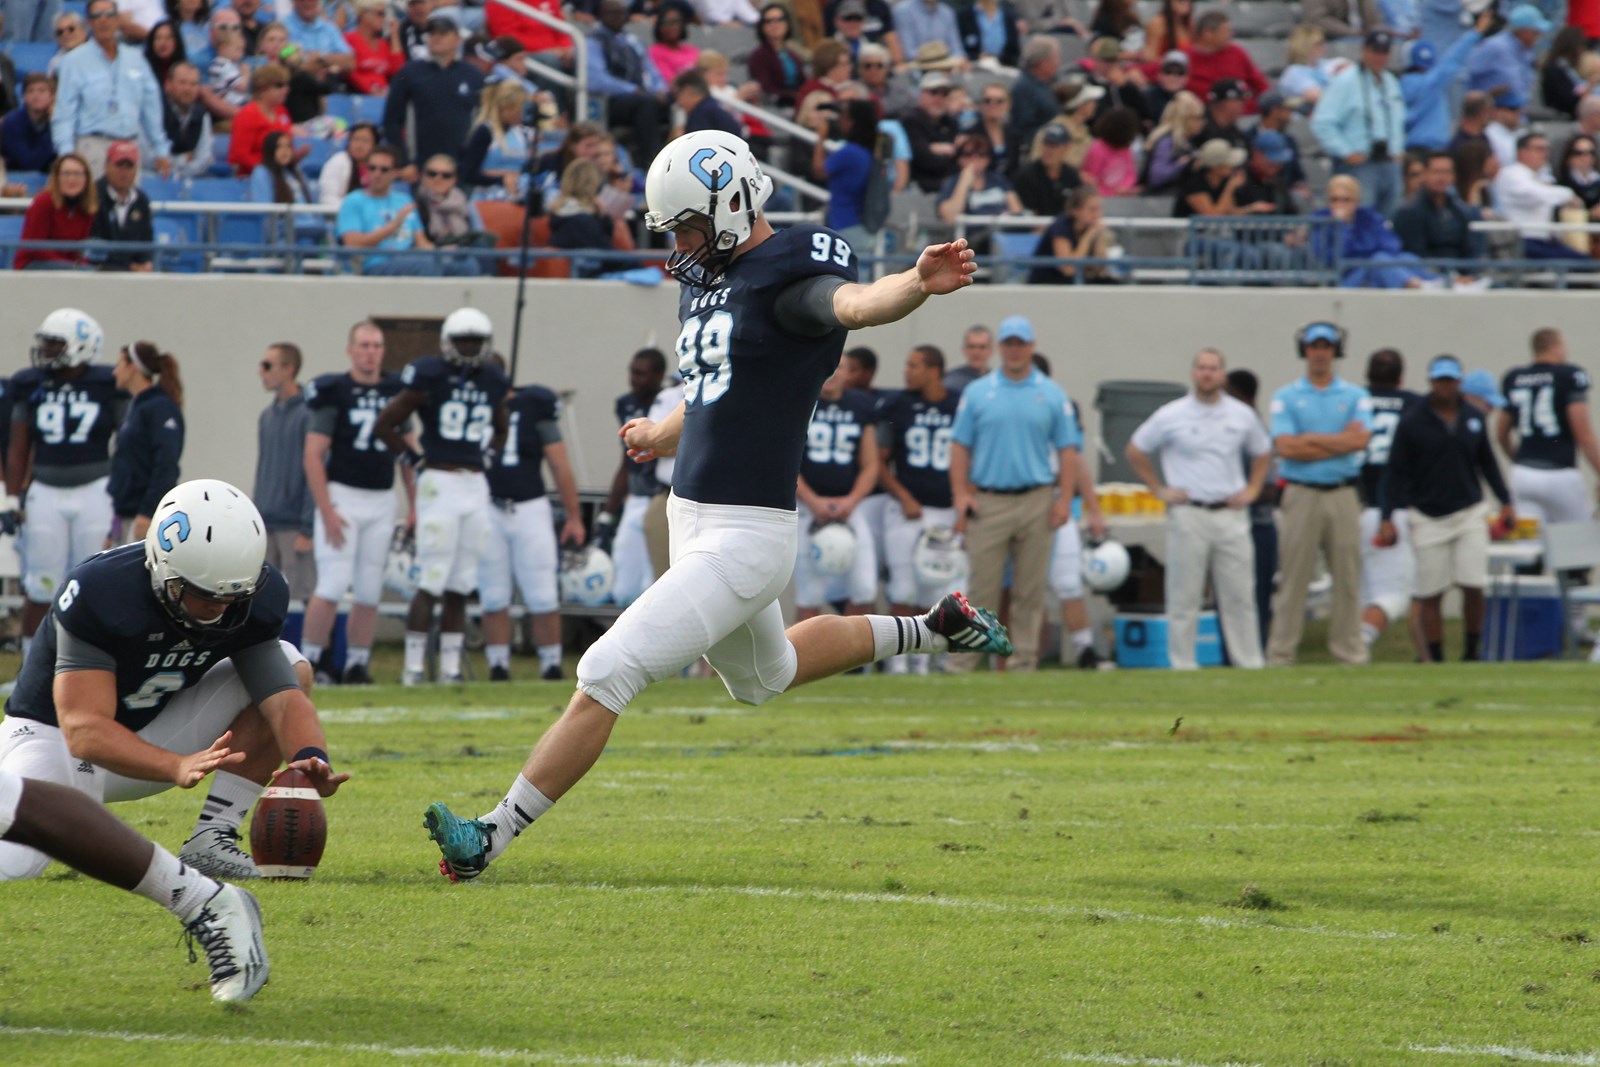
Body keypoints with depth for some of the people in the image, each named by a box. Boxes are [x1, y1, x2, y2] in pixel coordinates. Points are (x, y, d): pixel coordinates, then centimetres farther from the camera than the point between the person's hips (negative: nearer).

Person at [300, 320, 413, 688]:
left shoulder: (395, 391, 9)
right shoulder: (334, 392, -7)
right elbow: (313, 455, -9)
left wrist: (414, 505, 12)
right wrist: (326, 511, -15)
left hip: (382, 502, 5)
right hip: (342, 496, -5)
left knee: (369, 592, 6)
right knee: (333, 584, -12)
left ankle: (357, 665, 13)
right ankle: (311, 661, -3)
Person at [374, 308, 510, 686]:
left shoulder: (493, 382, 11)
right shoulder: (429, 376, -7)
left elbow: (500, 430, 29)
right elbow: (385, 423, -3)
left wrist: (487, 456, 12)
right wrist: (414, 460, -3)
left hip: (476, 485, 6)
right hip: (439, 482, -6)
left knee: (460, 587, 7)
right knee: (431, 583, -9)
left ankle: (451, 667, 11)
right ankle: (413, 666, -5)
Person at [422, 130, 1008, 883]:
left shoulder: (789, 272, -16)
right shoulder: (708, 278, 11)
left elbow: (858, 303, -39)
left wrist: (918, 283, -59)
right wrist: (664, 437, 42)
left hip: (746, 533, -10)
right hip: (695, 521, 10)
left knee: (605, 677, -13)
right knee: (763, 675, 30)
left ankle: (493, 836, -8)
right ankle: (933, 631, 43)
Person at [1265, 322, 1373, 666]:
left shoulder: (1355, 396, 9)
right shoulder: (1286, 398, 5)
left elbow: (1361, 440, -7)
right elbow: (1285, 447, -9)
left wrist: (1311, 439, -8)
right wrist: (1341, 441, -7)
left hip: (1343, 495, 2)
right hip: (1301, 495, -2)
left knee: (1348, 579, 2)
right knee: (1293, 578, -3)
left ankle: (1350, 652, 7)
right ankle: (1279, 656, -1)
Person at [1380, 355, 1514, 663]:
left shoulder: (1473, 419, 7)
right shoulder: (1412, 424, -4)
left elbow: (1487, 462, 18)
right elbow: (1396, 473, -3)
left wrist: (1505, 501, 11)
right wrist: (1388, 518, -10)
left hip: (1469, 514, 3)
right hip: (1428, 519, -3)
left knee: (1473, 587, -7)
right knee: (1430, 595, 0)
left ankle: (1471, 654, 8)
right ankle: (1434, 660, 7)